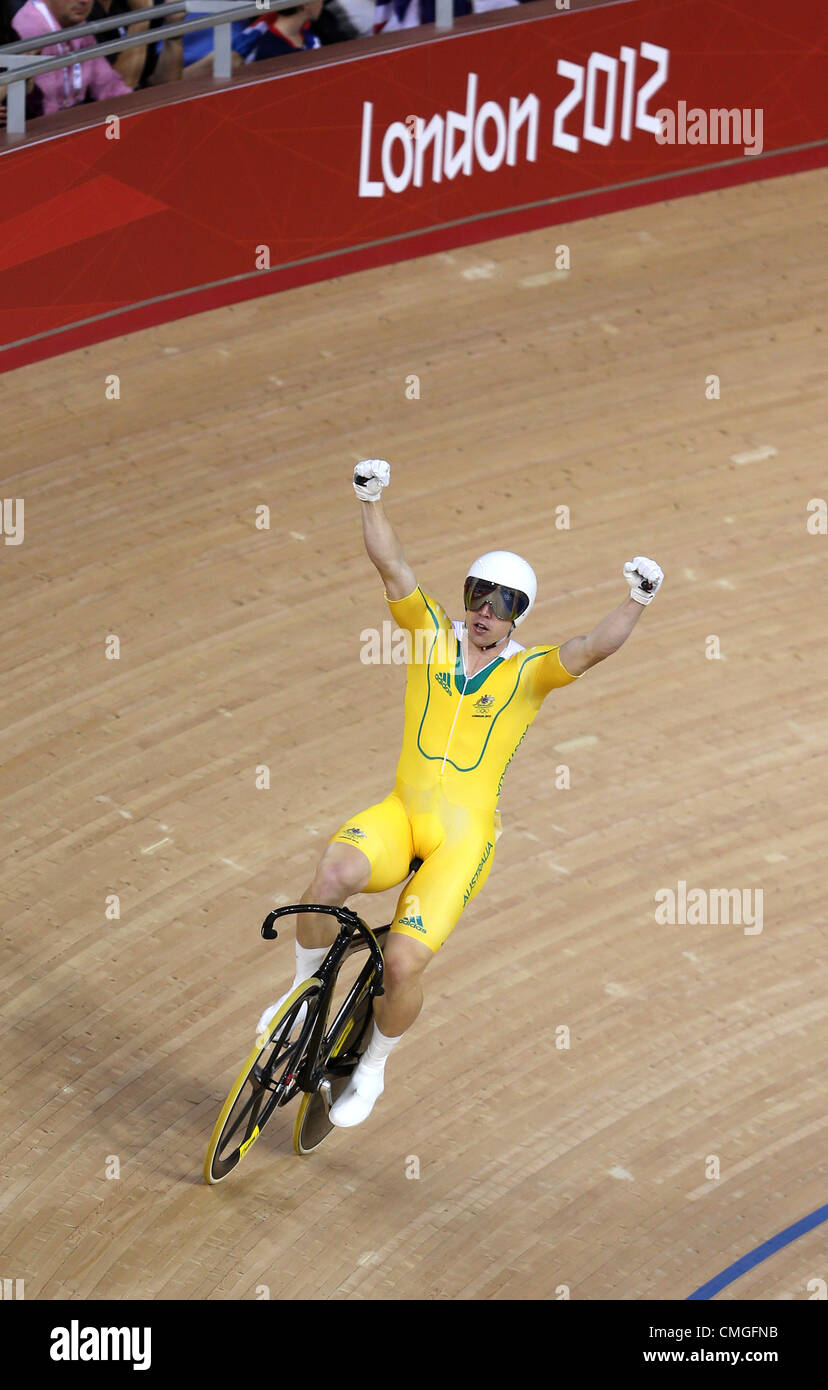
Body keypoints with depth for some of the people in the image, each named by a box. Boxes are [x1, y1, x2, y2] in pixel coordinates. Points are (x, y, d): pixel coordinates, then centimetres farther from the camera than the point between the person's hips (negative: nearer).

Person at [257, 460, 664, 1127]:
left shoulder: (529, 671, 0)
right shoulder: (434, 634, 5)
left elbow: (593, 648, -17)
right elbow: (392, 565, -5)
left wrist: (638, 602, -33)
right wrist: (372, 498, -17)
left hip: (464, 835, -2)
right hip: (400, 814, 2)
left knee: (403, 963, -15)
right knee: (332, 875, -32)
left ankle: (373, 1067, 15)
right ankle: (305, 989, -5)